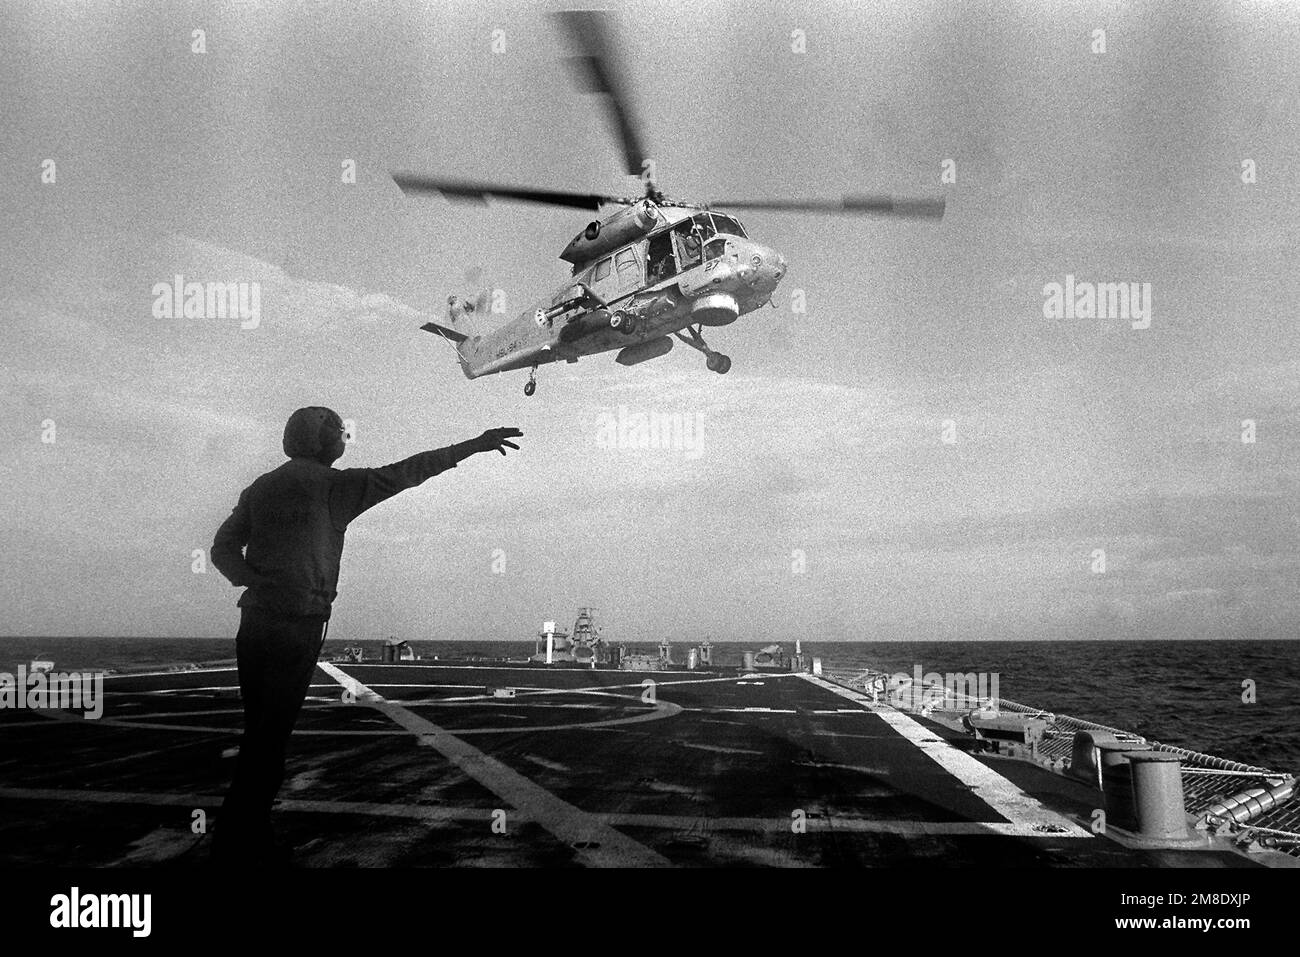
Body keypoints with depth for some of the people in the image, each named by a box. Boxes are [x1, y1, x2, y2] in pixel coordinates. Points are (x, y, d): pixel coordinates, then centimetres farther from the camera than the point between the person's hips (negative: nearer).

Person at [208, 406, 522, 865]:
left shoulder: (260, 487, 14)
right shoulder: (331, 485, -4)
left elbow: (223, 548, 8)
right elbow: (404, 473, -4)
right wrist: (473, 446, 0)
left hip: (254, 620, 7)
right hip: (297, 625, -7)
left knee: (261, 736, 12)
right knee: (268, 739, -2)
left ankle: (253, 840, 17)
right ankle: (237, 846, 2)